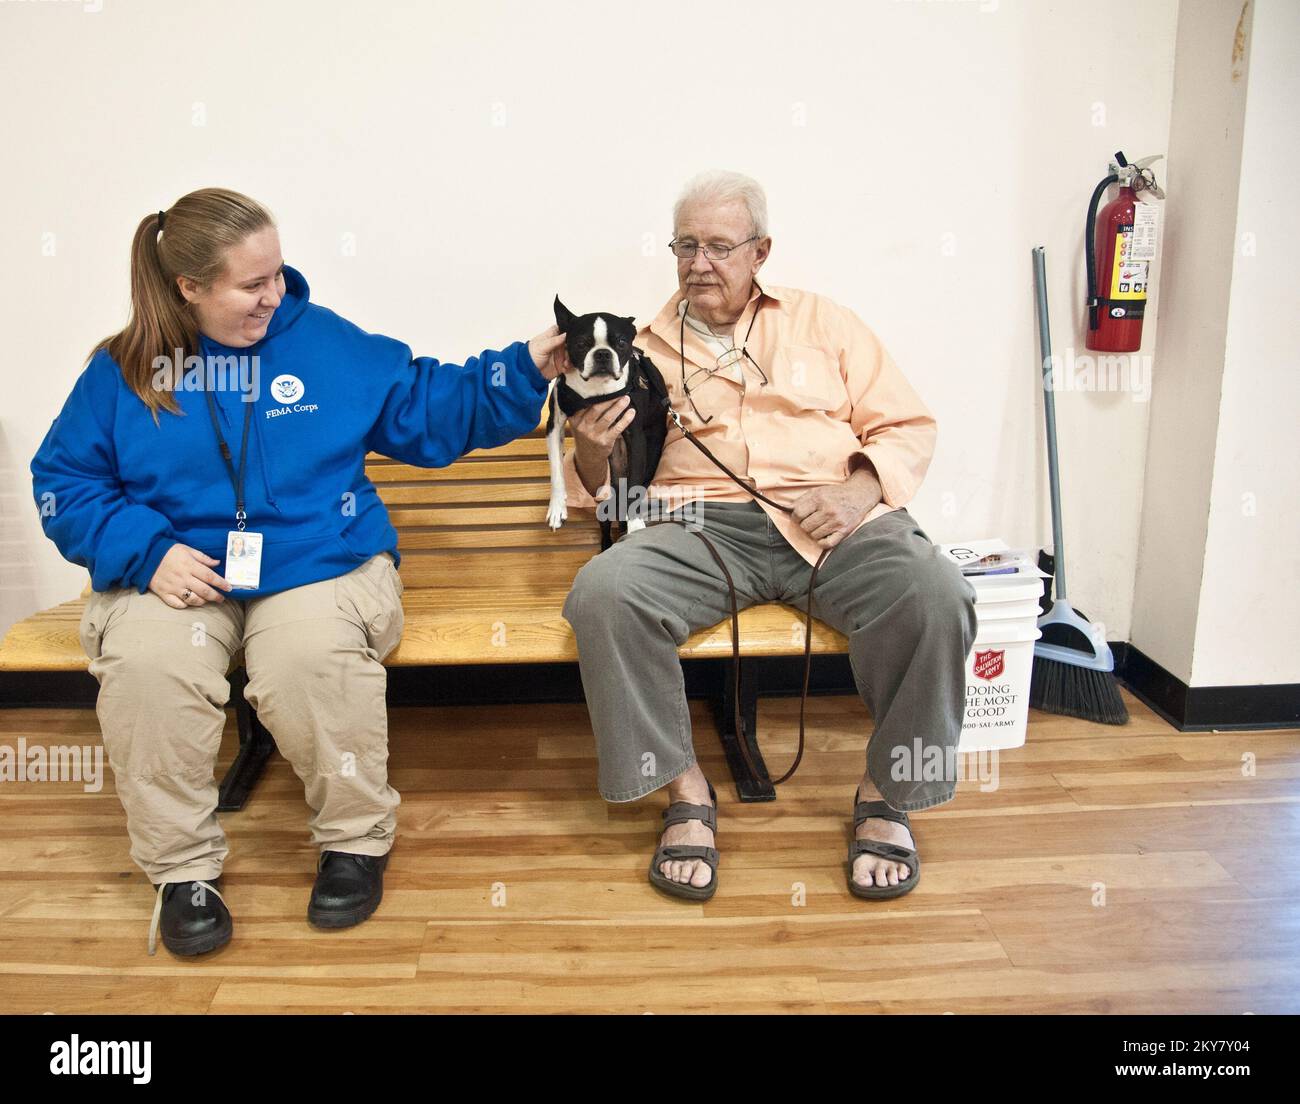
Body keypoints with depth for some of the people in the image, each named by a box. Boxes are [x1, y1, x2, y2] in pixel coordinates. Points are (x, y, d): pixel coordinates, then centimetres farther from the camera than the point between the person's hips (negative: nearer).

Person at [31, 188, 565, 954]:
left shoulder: (329, 343, 6)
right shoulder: (123, 370, 6)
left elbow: (430, 409, 9)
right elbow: (65, 480, 7)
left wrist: (524, 372, -1)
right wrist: (147, 551, -9)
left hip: (317, 563, -1)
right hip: (178, 574, 2)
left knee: (314, 656, -33)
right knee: (144, 663, -30)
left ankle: (357, 840, -5)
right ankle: (184, 868, -5)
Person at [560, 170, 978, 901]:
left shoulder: (822, 322, 20)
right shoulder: (646, 351, 19)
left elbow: (908, 427, 13)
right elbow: (600, 489, 16)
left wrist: (860, 490, -7)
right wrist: (592, 455, -8)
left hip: (832, 523, 0)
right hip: (704, 524, 0)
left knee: (934, 596, -29)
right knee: (603, 593, -29)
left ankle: (886, 792, -5)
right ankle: (686, 790, -11)